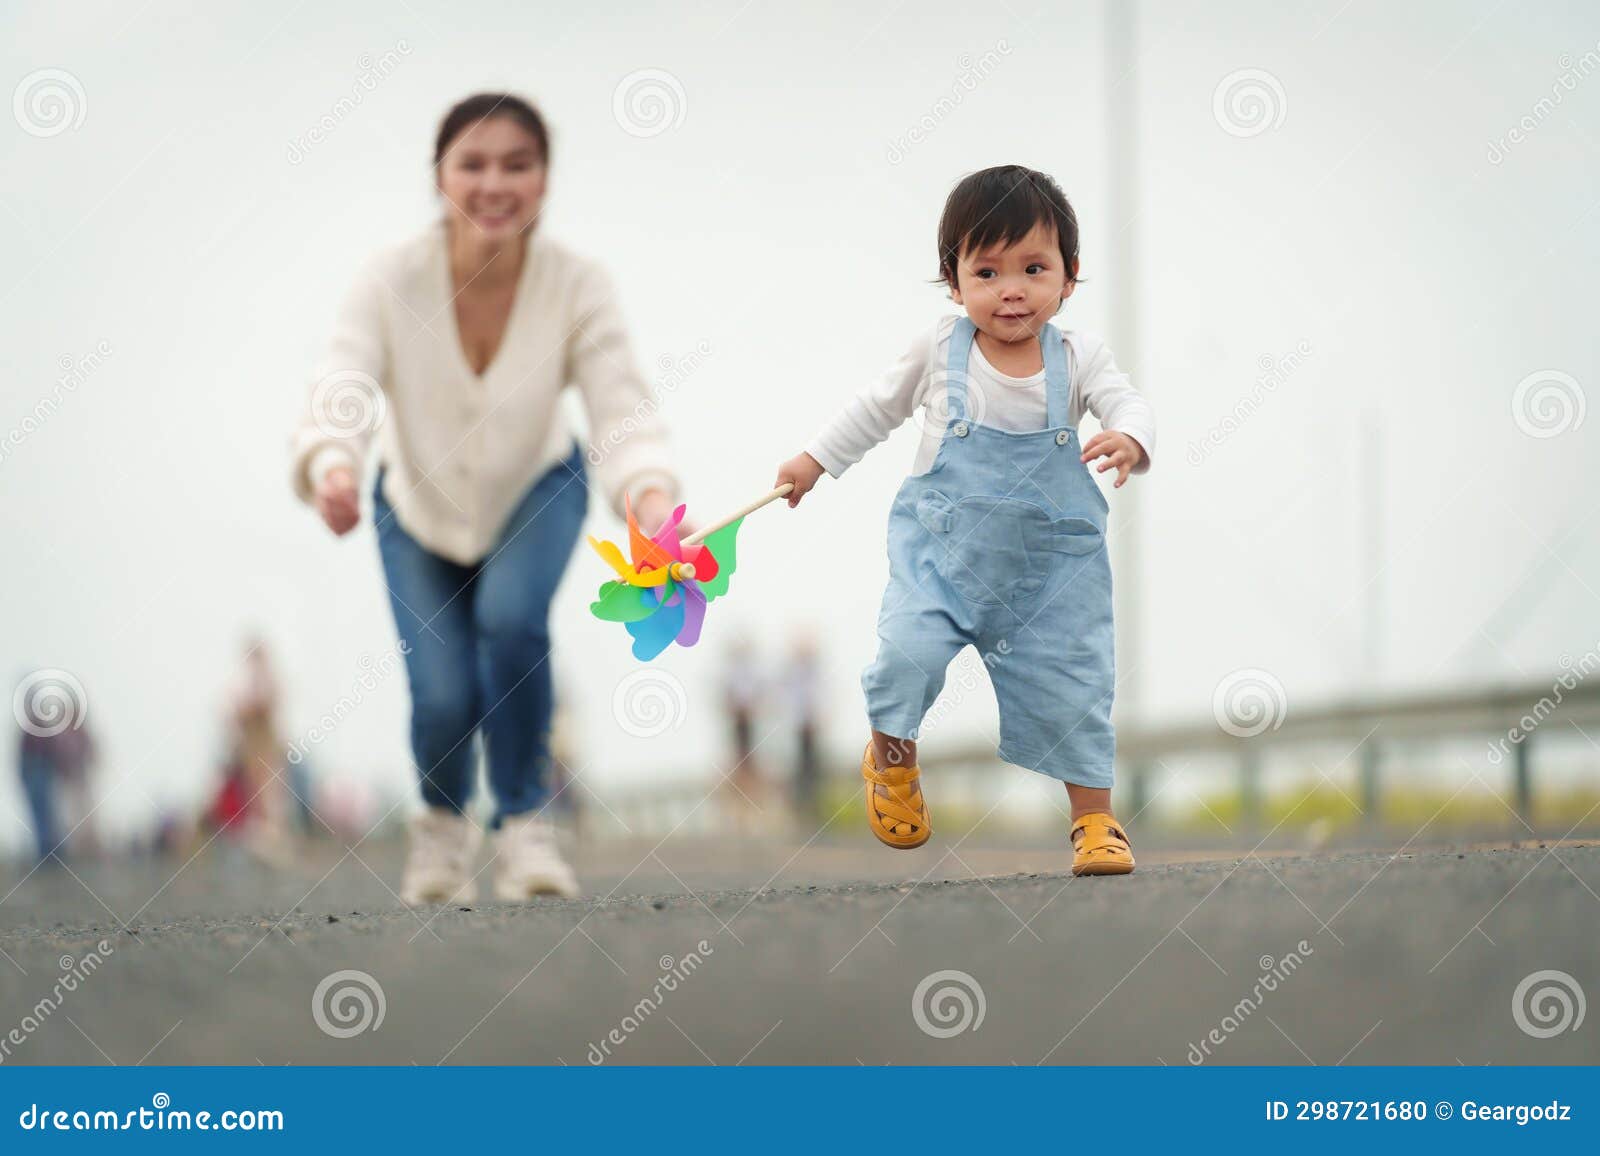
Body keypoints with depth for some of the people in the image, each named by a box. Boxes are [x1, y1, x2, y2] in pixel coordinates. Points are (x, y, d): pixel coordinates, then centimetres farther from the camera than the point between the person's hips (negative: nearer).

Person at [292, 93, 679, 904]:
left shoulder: (577, 287, -26)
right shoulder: (393, 282, -29)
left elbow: (621, 412, -35)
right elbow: (340, 393, -41)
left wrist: (650, 496, -56)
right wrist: (332, 470, -63)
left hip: (535, 492, 0)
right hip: (419, 503, 0)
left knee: (509, 617, -29)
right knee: (443, 694, -14)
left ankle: (523, 822, -6)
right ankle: (442, 821, 22)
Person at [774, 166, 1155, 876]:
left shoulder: (1078, 358, -7)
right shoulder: (940, 351, -5)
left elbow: (1129, 406, -18)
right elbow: (880, 407, 10)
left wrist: (1129, 441, -41)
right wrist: (815, 460, 14)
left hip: (1050, 561, 0)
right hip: (941, 547, 0)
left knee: (1070, 688, 1)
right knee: (907, 651, -19)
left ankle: (1094, 819, 18)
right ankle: (892, 759, 11)